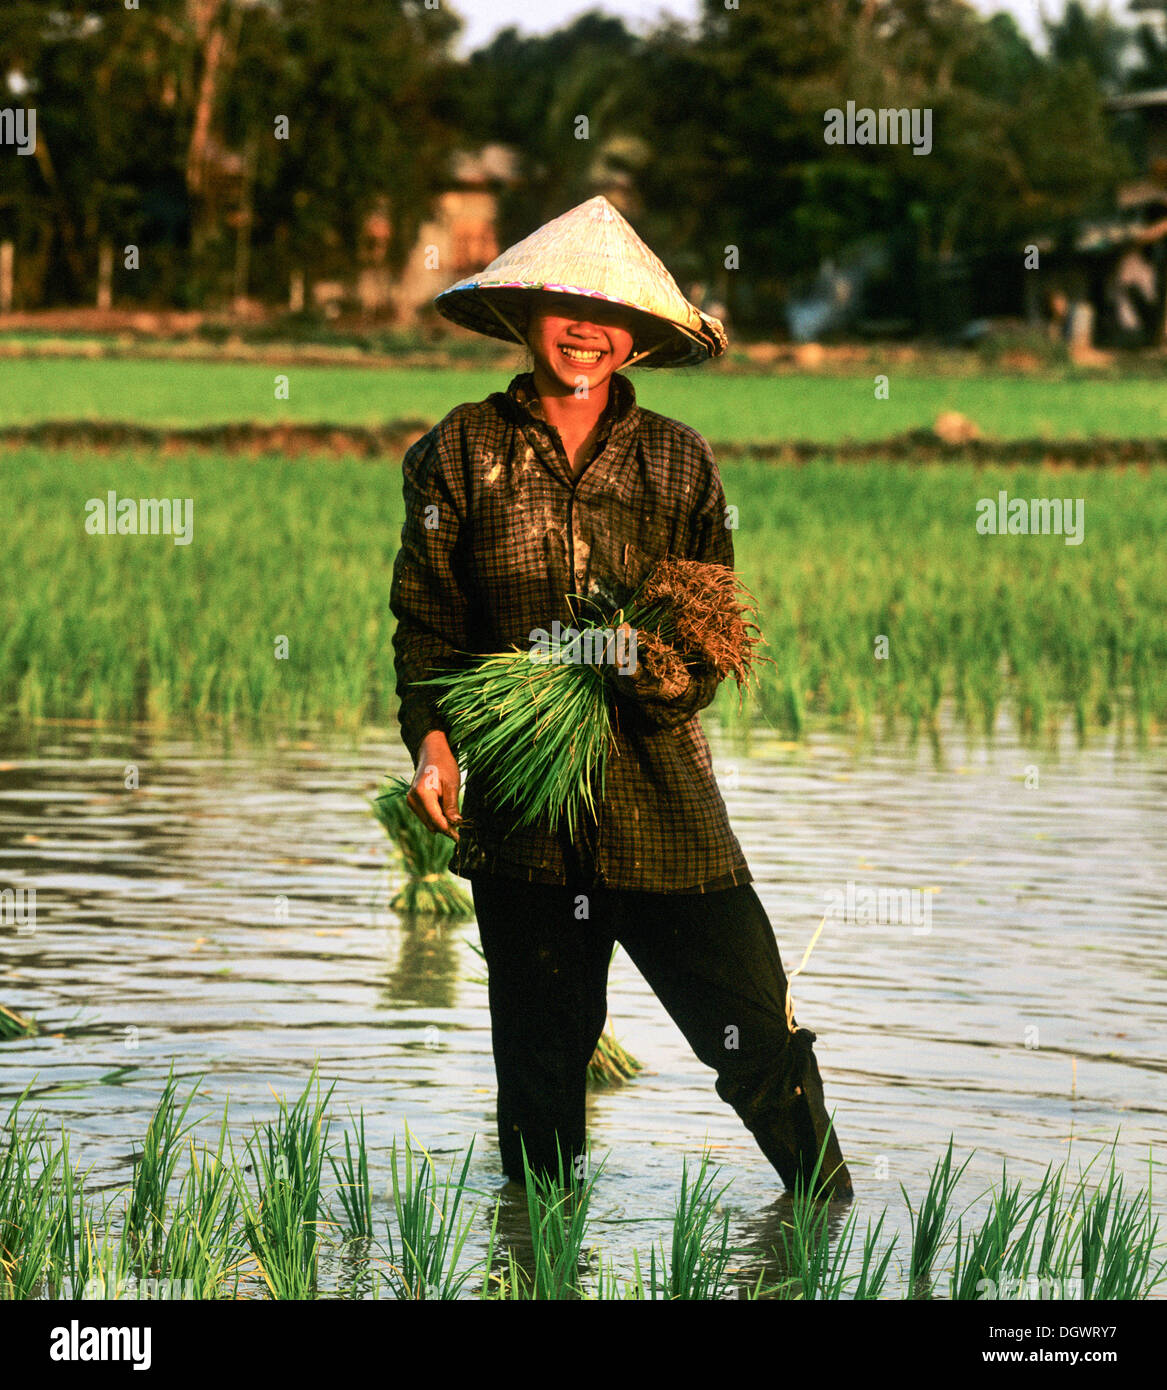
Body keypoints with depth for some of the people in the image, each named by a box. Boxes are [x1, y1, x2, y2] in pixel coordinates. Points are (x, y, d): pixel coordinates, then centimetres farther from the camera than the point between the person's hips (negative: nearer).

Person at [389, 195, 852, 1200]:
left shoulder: (678, 462, 7)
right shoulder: (463, 453, 5)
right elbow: (426, 618, 3)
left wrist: (680, 676, -16)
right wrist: (431, 739, -12)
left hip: (660, 790, 0)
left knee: (757, 1031, -5)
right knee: (540, 1051, 7)